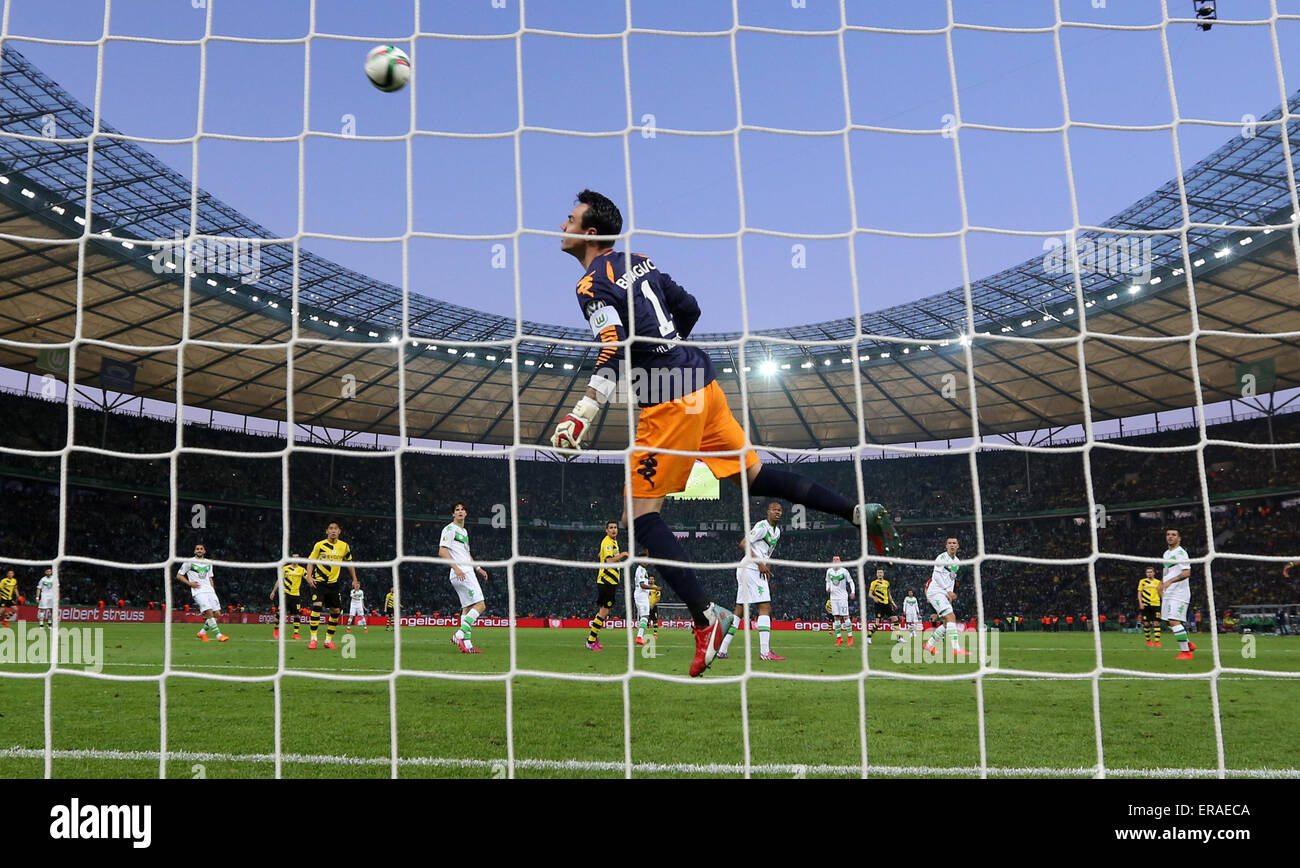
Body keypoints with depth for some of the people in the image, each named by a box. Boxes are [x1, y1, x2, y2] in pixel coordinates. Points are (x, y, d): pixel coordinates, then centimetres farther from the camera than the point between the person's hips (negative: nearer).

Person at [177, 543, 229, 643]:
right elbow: (179, 576, 6)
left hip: (210, 591, 6)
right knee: (209, 612, -20)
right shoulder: (189, 562, 3)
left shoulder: (208, 563, 18)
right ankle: (219, 635, -21)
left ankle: (202, 633, 16)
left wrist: (213, 590, 15)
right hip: (198, 592, -6)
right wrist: (190, 583, -6)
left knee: (217, 613, -3)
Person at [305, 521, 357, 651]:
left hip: (333, 583, 4)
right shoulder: (319, 545, -5)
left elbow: (349, 563, 16)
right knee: (317, 606, -22)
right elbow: (311, 561, 0)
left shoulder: (344, 546, 3)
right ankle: (313, 639, -17)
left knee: (336, 611, 2)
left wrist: (354, 579, 12)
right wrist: (309, 576, -15)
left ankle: (328, 640, 17)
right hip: (319, 582, -4)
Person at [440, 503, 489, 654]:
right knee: (480, 605, -17)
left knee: (468, 608, 6)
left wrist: (478, 568, 25)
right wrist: (456, 568, -22)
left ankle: (467, 643, 4)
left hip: (467, 572, 10)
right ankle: (459, 634, -19)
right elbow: (442, 551, -14)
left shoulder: (464, 531, 24)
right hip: (460, 573, -10)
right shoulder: (450, 529, -5)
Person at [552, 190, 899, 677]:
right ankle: (859, 513, 12)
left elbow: (617, 349, -22)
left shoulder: (592, 284, -8)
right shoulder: (637, 260, 17)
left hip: (668, 402, -8)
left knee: (641, 512, -2)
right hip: (702, 381, 9)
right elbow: (689, 308, 25)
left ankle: (705, 616, -9)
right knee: (754, 475, 17)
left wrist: (583, 413, -27)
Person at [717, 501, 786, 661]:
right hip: (750, 569, -10)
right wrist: (760, 563, -20)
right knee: (765, 607, -14)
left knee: (740, 611, 9)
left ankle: (722, 650, 11)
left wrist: (767, 565, 13)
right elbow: (743, 544, -17)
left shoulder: (777, 530, 19)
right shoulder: (762, 526, -10)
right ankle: (765, 652, -19)